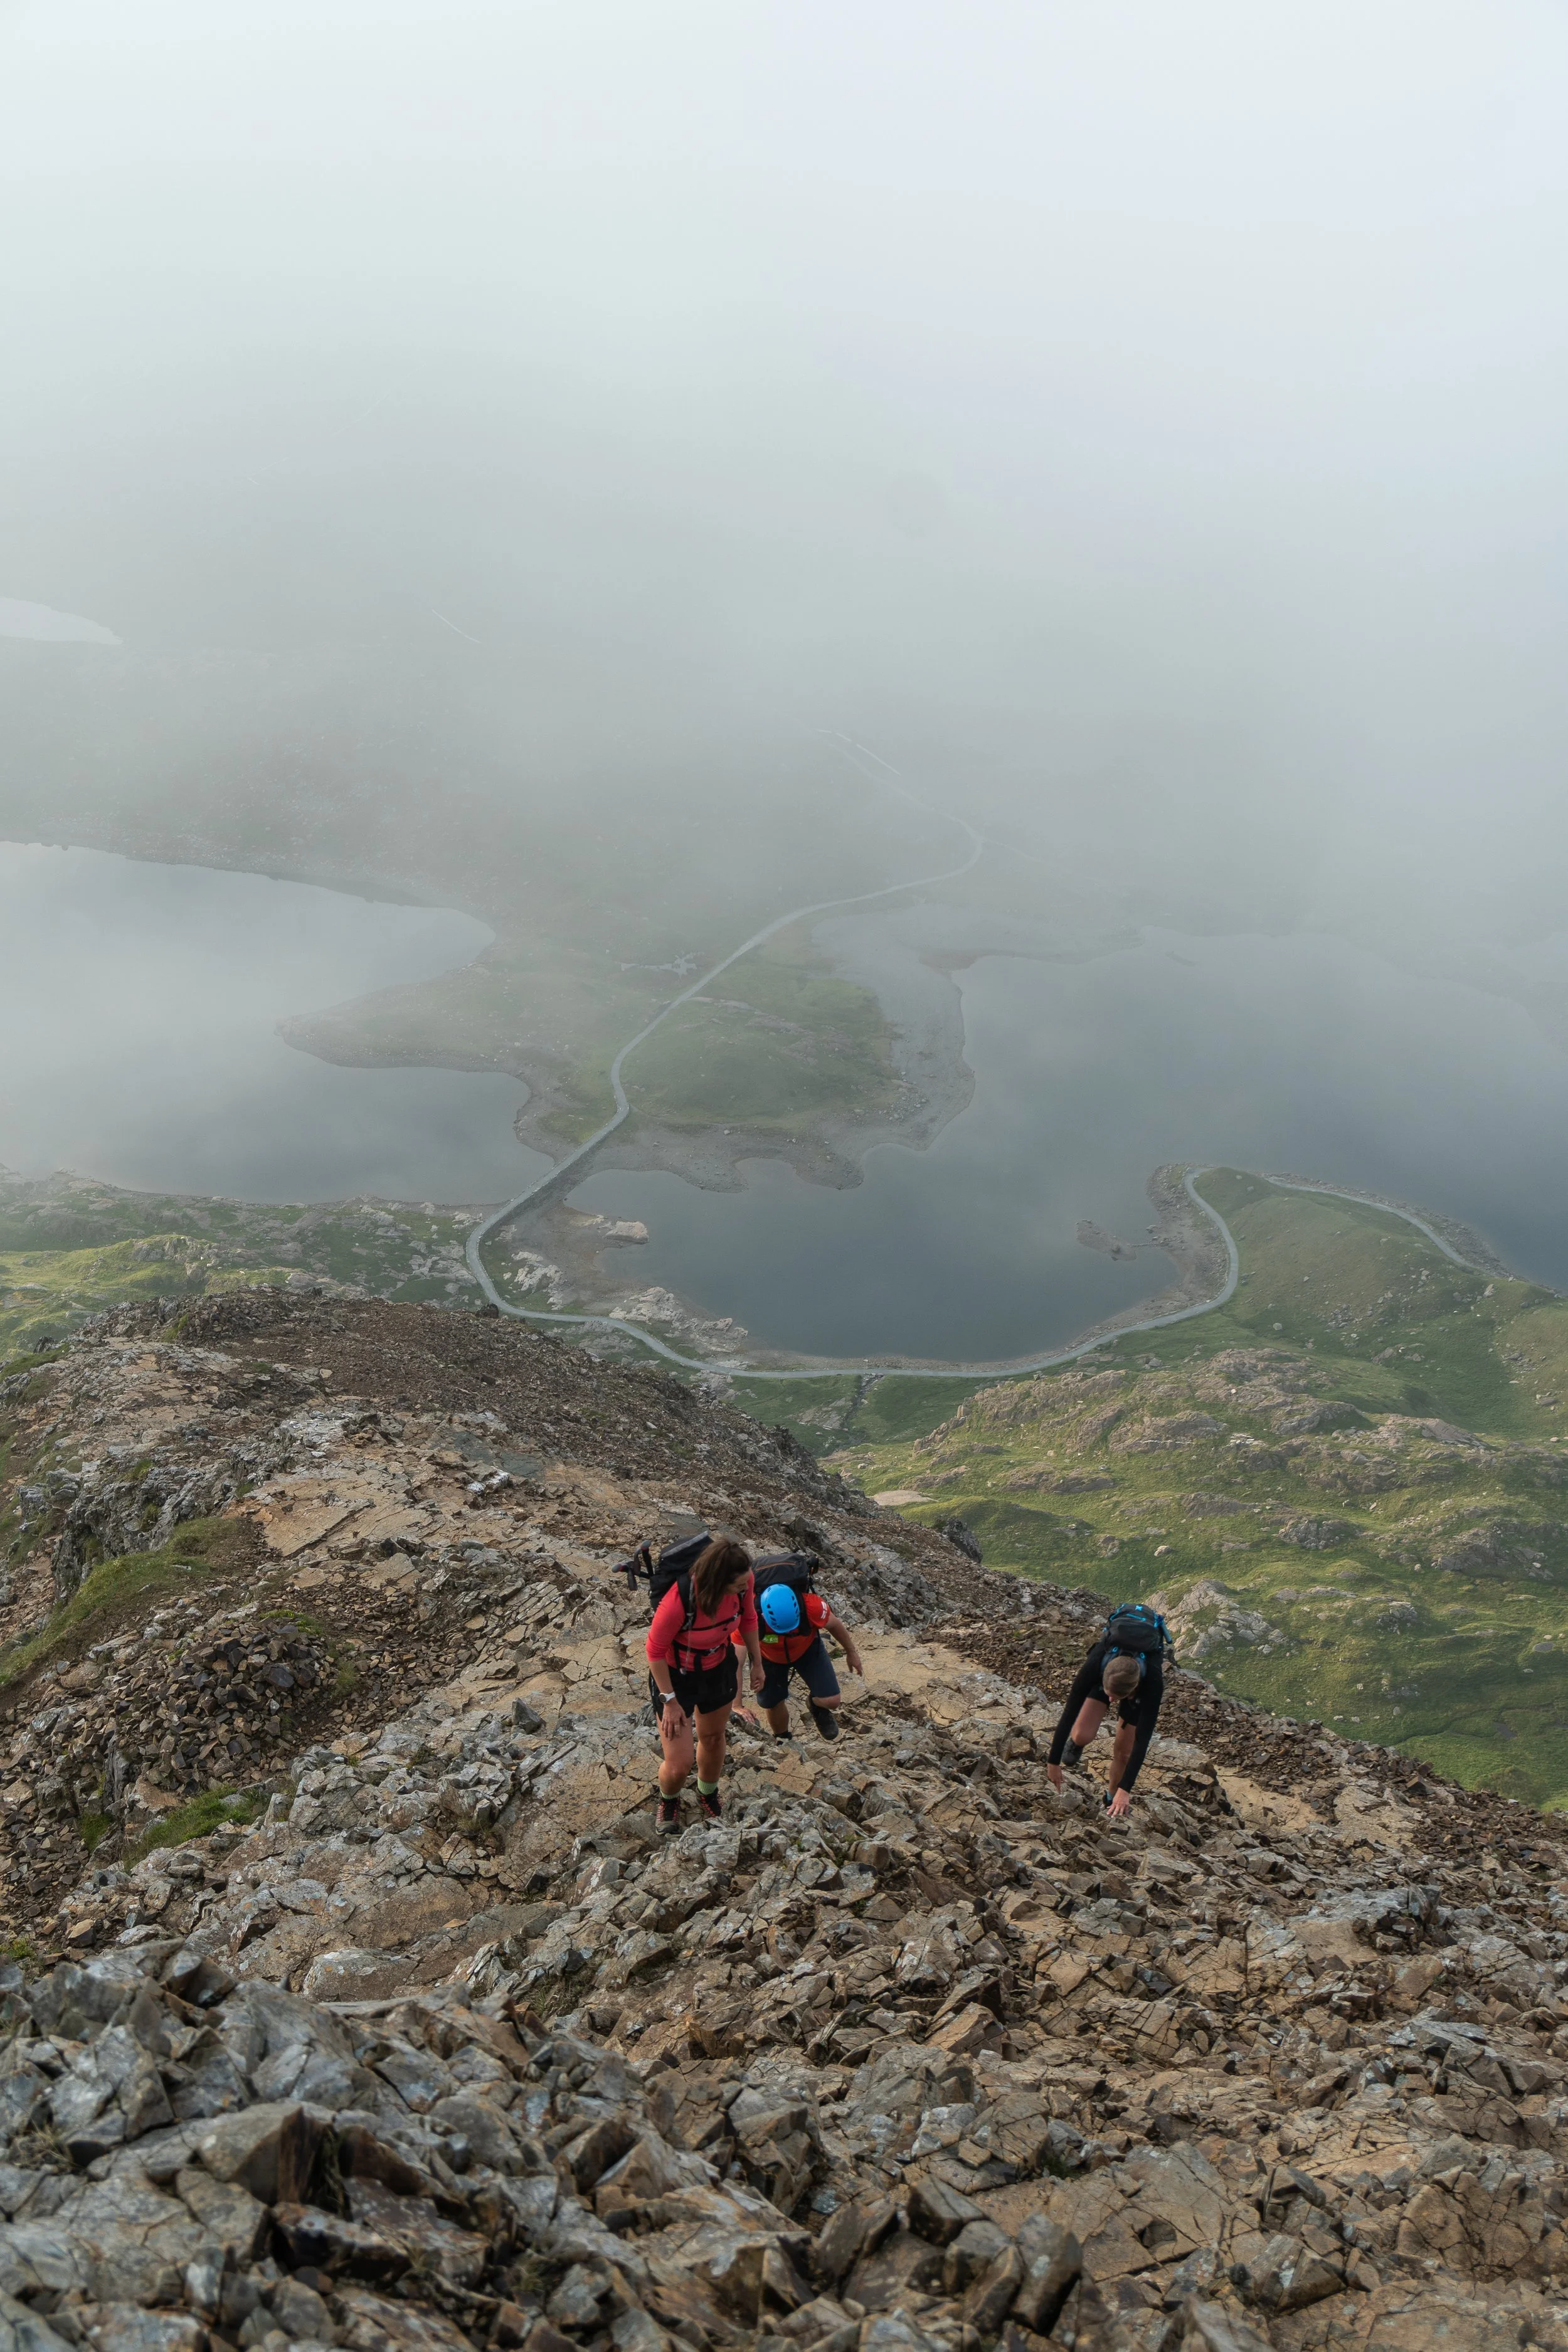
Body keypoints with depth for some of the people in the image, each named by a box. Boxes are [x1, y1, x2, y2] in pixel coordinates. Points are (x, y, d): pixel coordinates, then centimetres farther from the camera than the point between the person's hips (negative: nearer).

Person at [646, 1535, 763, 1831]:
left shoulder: (743, 1583, -26)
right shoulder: (679, 1600, -41)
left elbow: (748, 1618, -2)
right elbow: (655, 1650, -24)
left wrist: (757, 1662, 8)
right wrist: (670, 1701, -17)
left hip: (720, 1670, 4)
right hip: (676, 1676, -4)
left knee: (713, 1739, 26)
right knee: (680, 1764, 1)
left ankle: (708, 1795, 57)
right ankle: (668, 1799, 38)